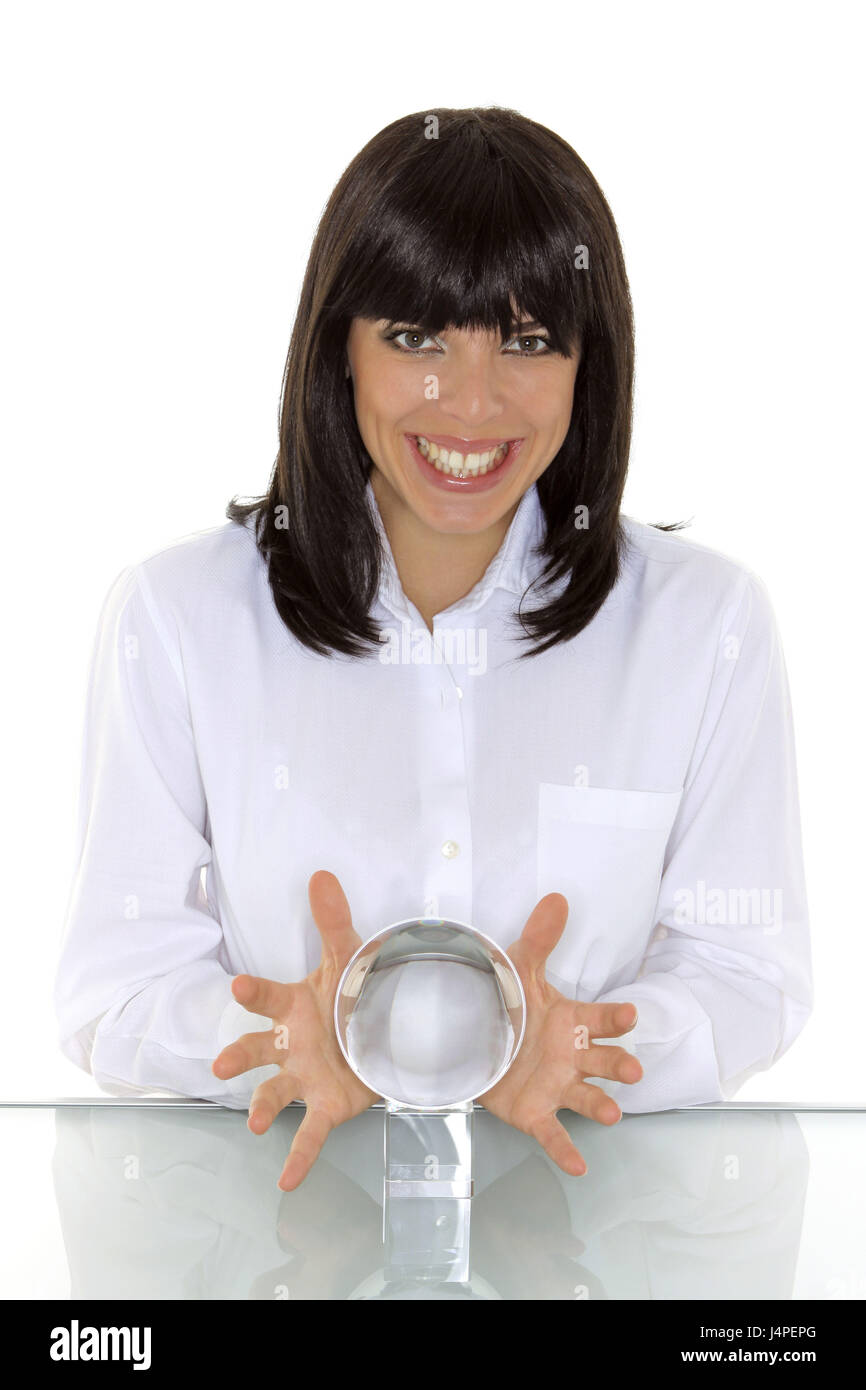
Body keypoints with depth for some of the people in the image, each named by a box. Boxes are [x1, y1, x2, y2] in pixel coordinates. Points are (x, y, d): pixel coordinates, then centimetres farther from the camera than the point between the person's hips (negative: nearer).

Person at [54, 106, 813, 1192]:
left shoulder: (707, 620, 0)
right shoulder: (175, 615, -2)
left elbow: (745, 974, 0)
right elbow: (112, 995, -4)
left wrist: (567, 1051, -20)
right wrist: (298, 1045, -24)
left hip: (593, 1197, 1)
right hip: (274, 1188, -1)